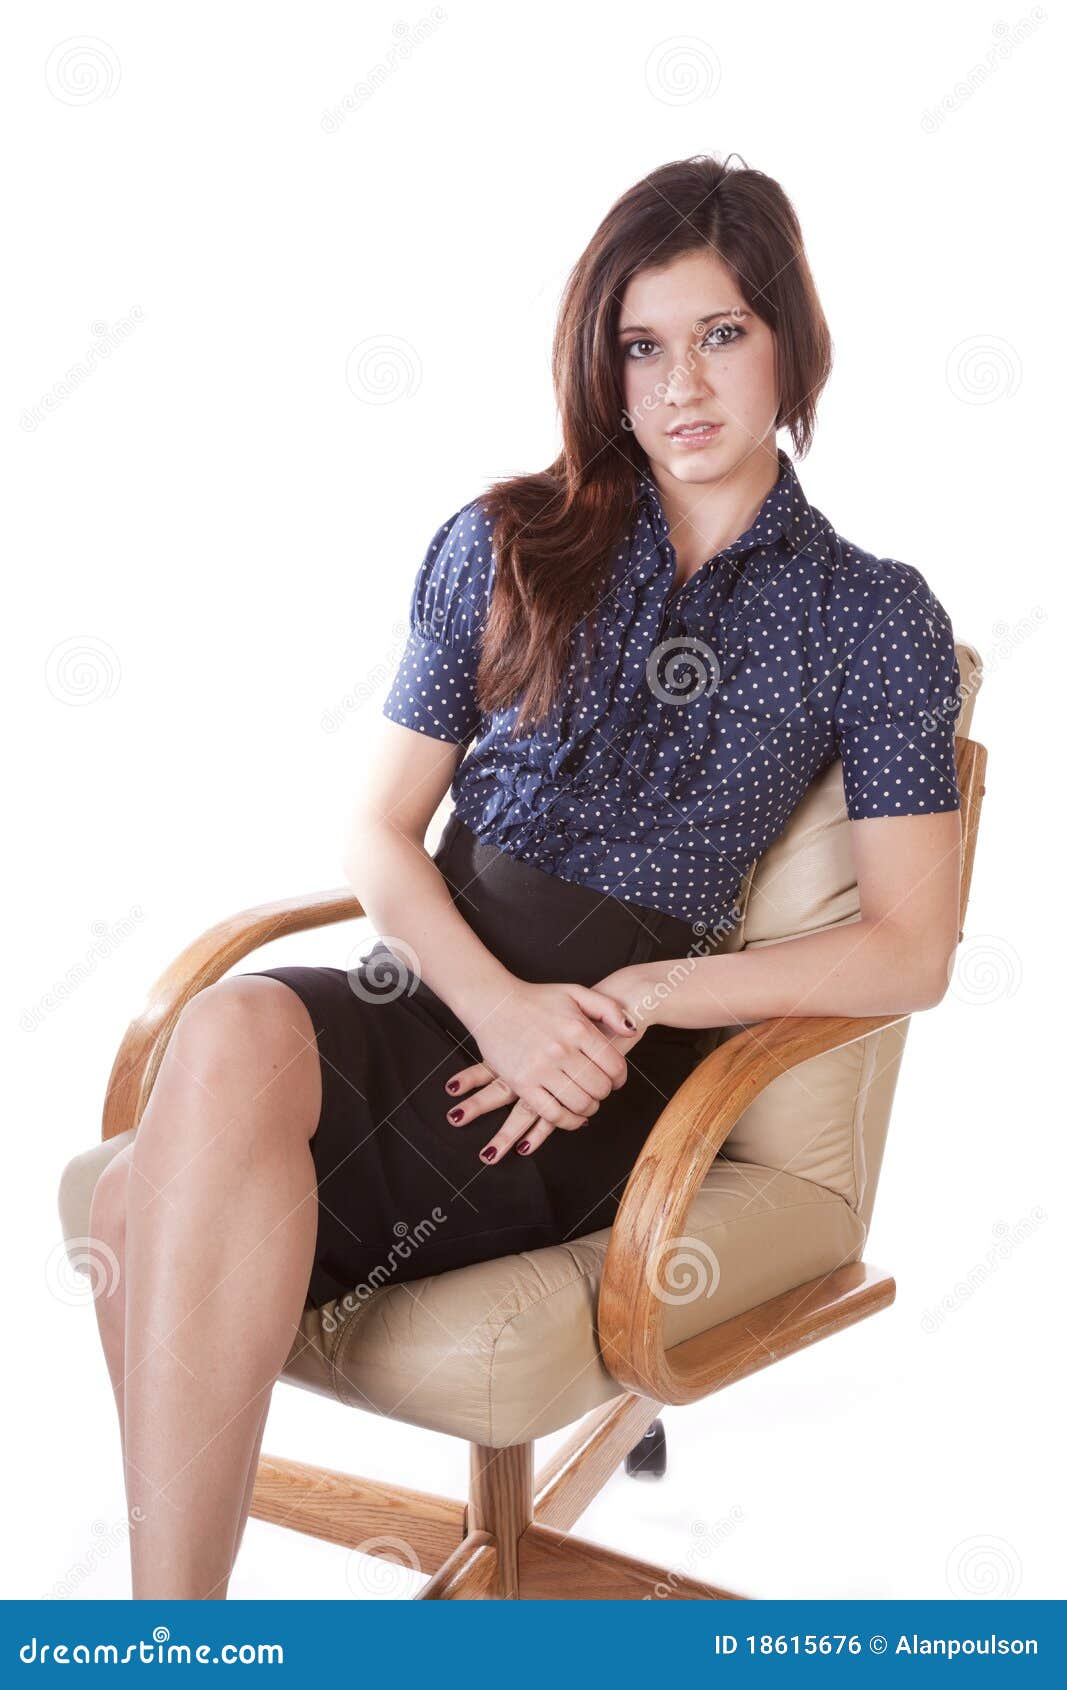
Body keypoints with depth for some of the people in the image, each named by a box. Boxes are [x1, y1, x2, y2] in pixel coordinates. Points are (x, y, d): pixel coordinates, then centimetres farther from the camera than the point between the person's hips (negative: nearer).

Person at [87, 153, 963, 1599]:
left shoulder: (873, 616, 7)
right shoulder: (507, 544, 13)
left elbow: (910, 950, -1)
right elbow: (379, 835, 8)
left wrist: (637, 996, -13)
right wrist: (502, 1003, -12)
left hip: (614, 1052, -3)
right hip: (433, 983, 3)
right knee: (234, 1029, -35)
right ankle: (179, 1607, -26)